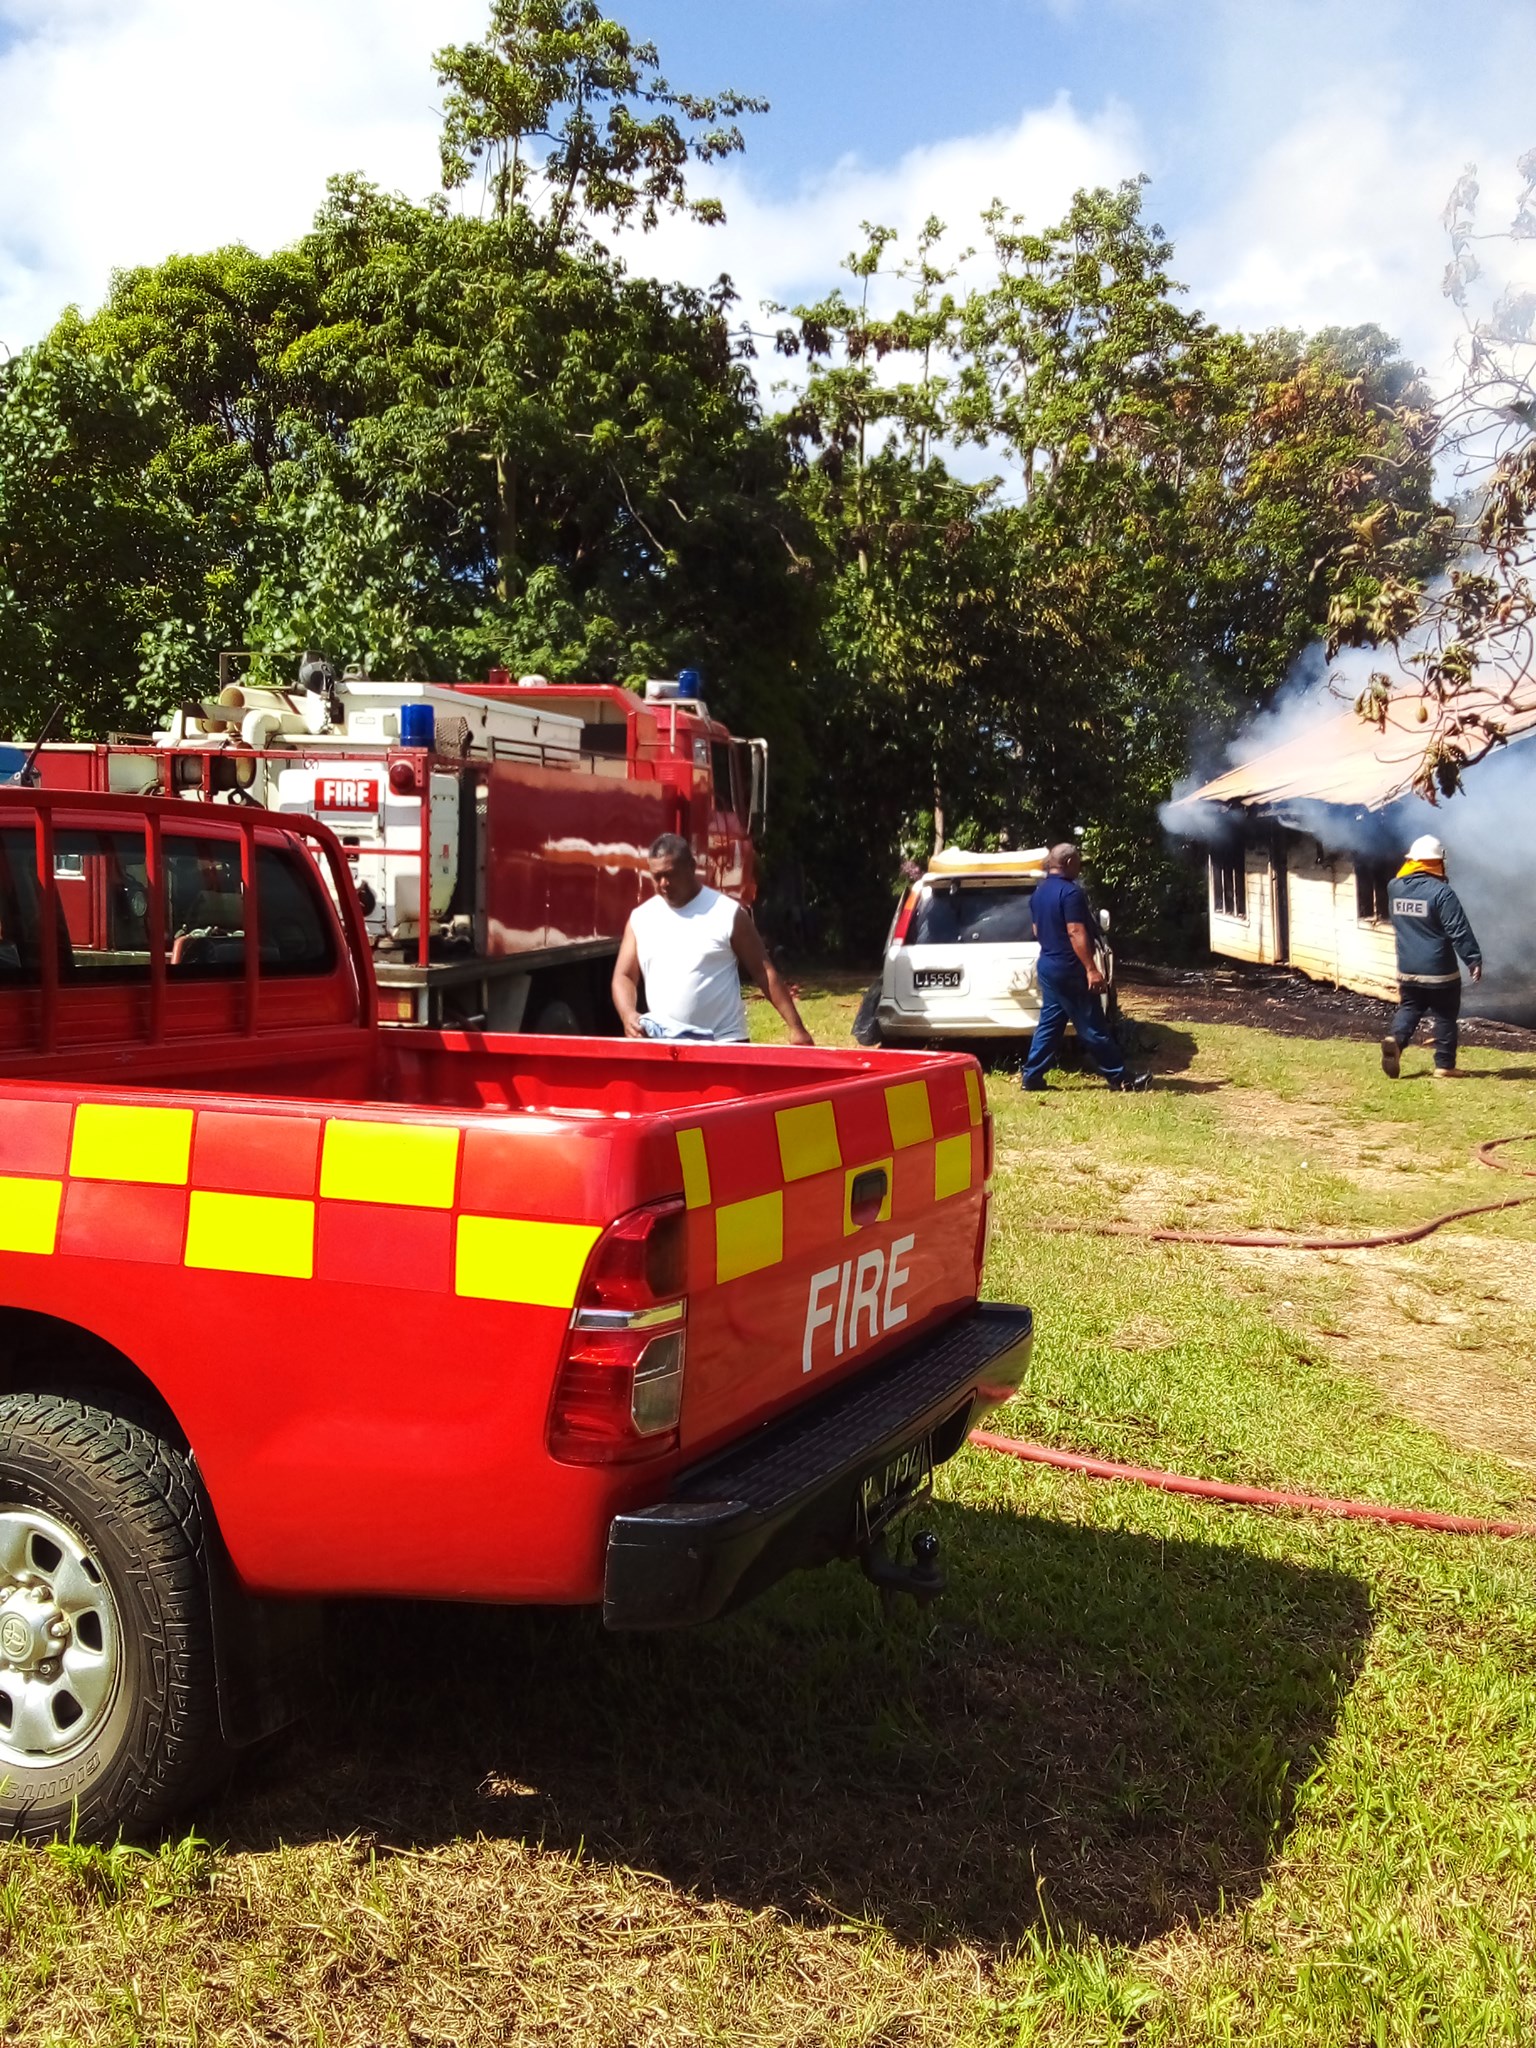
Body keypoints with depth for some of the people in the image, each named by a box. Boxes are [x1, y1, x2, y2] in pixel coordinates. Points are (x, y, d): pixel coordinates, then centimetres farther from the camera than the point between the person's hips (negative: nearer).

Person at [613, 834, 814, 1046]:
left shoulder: (727, 913, -4)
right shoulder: (640, 918, 6)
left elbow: (764, 972, -2)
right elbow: (623, 976, 7)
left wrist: (796, 1026, -6)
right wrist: (628, 1015, -15)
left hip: (723, 1042, -3)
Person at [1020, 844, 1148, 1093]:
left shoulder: (1038, 894, 12)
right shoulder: (1070, 892, -17)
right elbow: (1076, 933, -23)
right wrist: (1091, 969, -23)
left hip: (1048, 965, 9)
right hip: (1069, 969, -9)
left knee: (1049, 1022, 13)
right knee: (1092, 1027, -3)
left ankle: (1032, 1076, 10)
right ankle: (1120, 1077, 4)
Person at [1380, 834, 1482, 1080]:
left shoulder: (1394, 887, 1)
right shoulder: (1441, 892, -17)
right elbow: (1459, 931, -18)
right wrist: (1474, 959, -11)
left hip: (1407, 969, 5)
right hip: (1439, 971, -5)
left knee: (1408, 1009, 15)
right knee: (1445, 1017, 8)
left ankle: (1395, 1039, -13)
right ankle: (1445, 1065, 12)